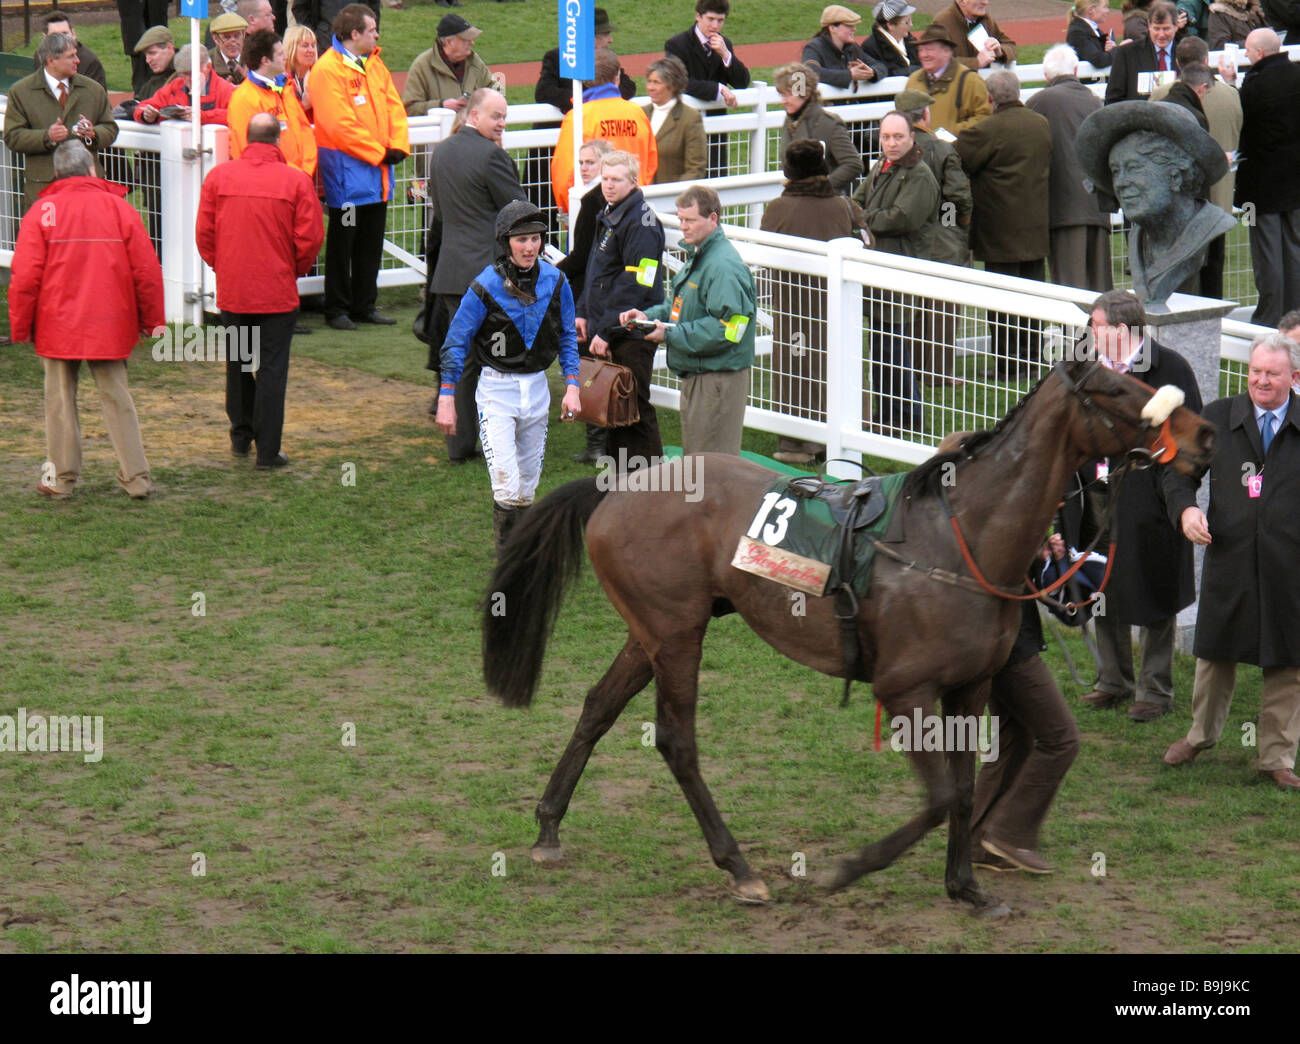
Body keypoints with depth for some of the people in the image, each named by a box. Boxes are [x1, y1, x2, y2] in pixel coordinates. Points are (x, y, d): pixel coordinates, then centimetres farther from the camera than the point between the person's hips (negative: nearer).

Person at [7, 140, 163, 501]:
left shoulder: (42, 213, -5)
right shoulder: (120, 209, -1)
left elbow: (25, 277, -6)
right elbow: (147, 271, 0)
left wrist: (20, 327, 5)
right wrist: (152, 320, 11)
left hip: (58, 326, -1)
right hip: (111, 328, 1)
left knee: (60, 399, 9)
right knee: (117, 397, 8)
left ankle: (61, 477, 13)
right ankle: (136, 477, 6)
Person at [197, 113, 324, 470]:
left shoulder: (218, 176, -3)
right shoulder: (296, 181, -9)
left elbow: (204, 233, 2)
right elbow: (310, 239, -8)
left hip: (231, 290, 2)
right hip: (278, 292, -2)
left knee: (237, 364, 19)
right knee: (272, 368, 2)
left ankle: (241, 435, 29)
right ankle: (268, 451, 1)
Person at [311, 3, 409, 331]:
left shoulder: (375, 64, 11)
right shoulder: (327, 70, -15)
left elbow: (394, 107, 13)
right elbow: (341, 125, -20)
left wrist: (398, 147, -3)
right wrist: (378, 153, -15)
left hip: (379, 169, 8)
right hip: (347, 169, -8)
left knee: (371, 242, 13)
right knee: (343, 240, 1)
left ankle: (364, 305, 22)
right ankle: (337, 308, 8)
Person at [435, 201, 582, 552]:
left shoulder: (555, 282, -3)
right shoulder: (486, 286, -15)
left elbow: (567, 337, 10)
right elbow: (456, 342, -6)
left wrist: (572, 386, 2)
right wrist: (446, 398, -8)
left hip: (537, 387, 4)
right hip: (496, 388, -4)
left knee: (528, 483, 13)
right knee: (506, 486, -14)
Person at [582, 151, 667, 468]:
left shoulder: (641, 222, -16)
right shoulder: (608, 216, 15)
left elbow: (635, 286, -21)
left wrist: (607, 331, -21)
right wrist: (583, 312, 17)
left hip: (631, 334, -10)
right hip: (608, 334, 10)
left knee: (633, 409, -7)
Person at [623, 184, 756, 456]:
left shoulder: (724, 266, -20)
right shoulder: (696, 258, 14)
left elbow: (725, 329, -26)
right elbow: (679, 306, 25)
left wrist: (670, 335, -21)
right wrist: (649, 315, 5)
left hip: (719, 379, -11)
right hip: (695, 377, 11)